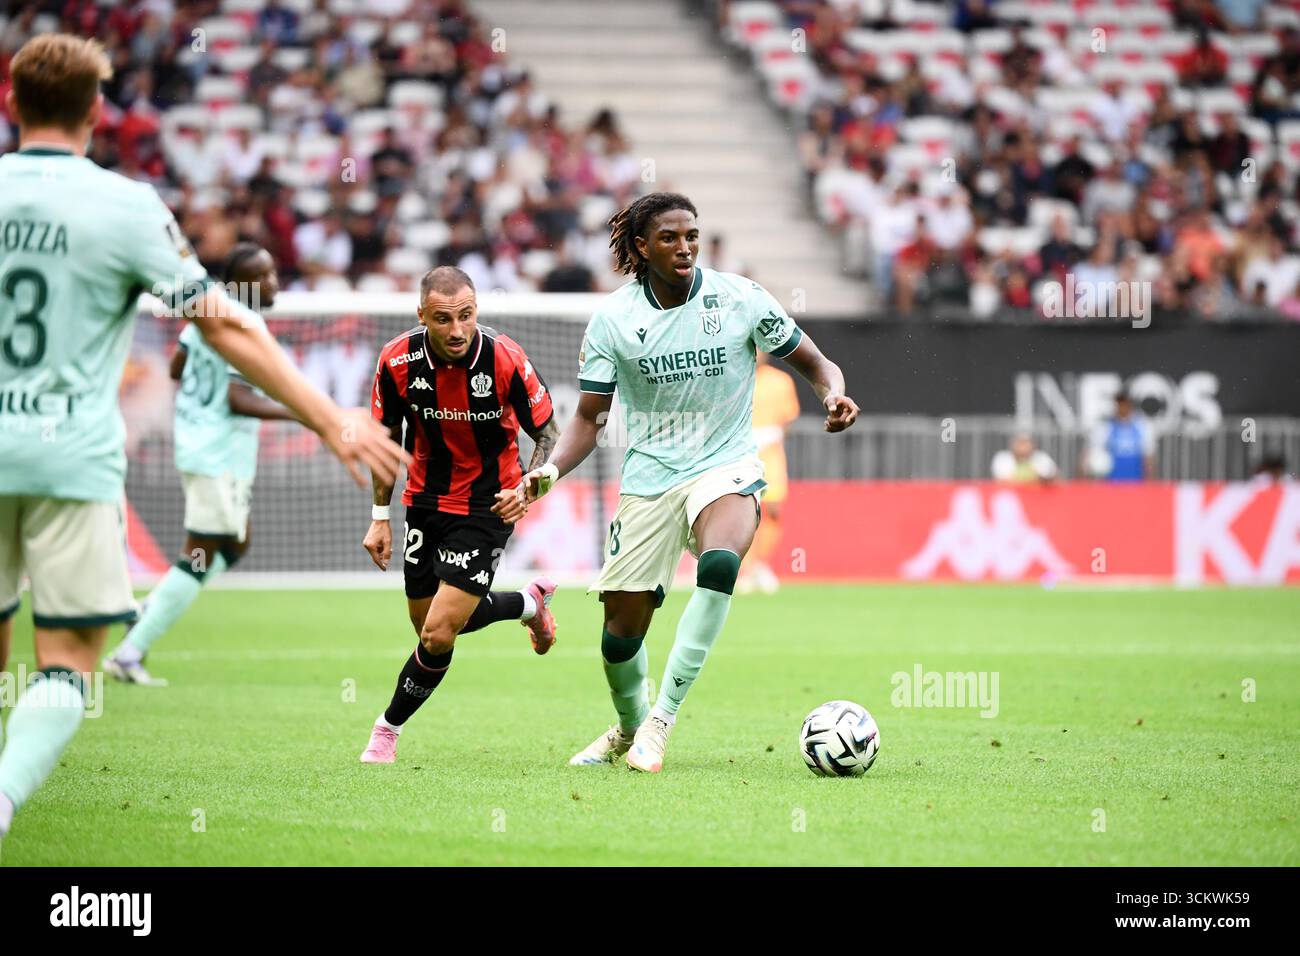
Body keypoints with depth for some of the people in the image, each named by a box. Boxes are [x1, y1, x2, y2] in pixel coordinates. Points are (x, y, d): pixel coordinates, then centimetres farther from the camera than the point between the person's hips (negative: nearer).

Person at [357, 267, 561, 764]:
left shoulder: (504, 359, -23)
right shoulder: (398, 360, -15)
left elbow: (548, 433, -10)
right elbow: (388, 435, 3)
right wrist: (380, 516, 2)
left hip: (486, 506, -4)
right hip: (426, 499, 4)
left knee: (439, 634, -13)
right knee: (429, 622, 15)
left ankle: (388, 729, 12)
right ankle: (529, 602, 41)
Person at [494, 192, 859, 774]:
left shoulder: (740, 298, -5)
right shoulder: (613, 317, -3)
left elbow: (813, 363, 5)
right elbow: (589, 418, 3)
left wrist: (834, 395, -18)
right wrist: (550, 472, -15)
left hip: (725, 469, -2)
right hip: (648, 480, 2)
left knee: (720, 563, -35)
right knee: (622, 631, 0)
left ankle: (660, 720, -26)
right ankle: (627, 729, 34)